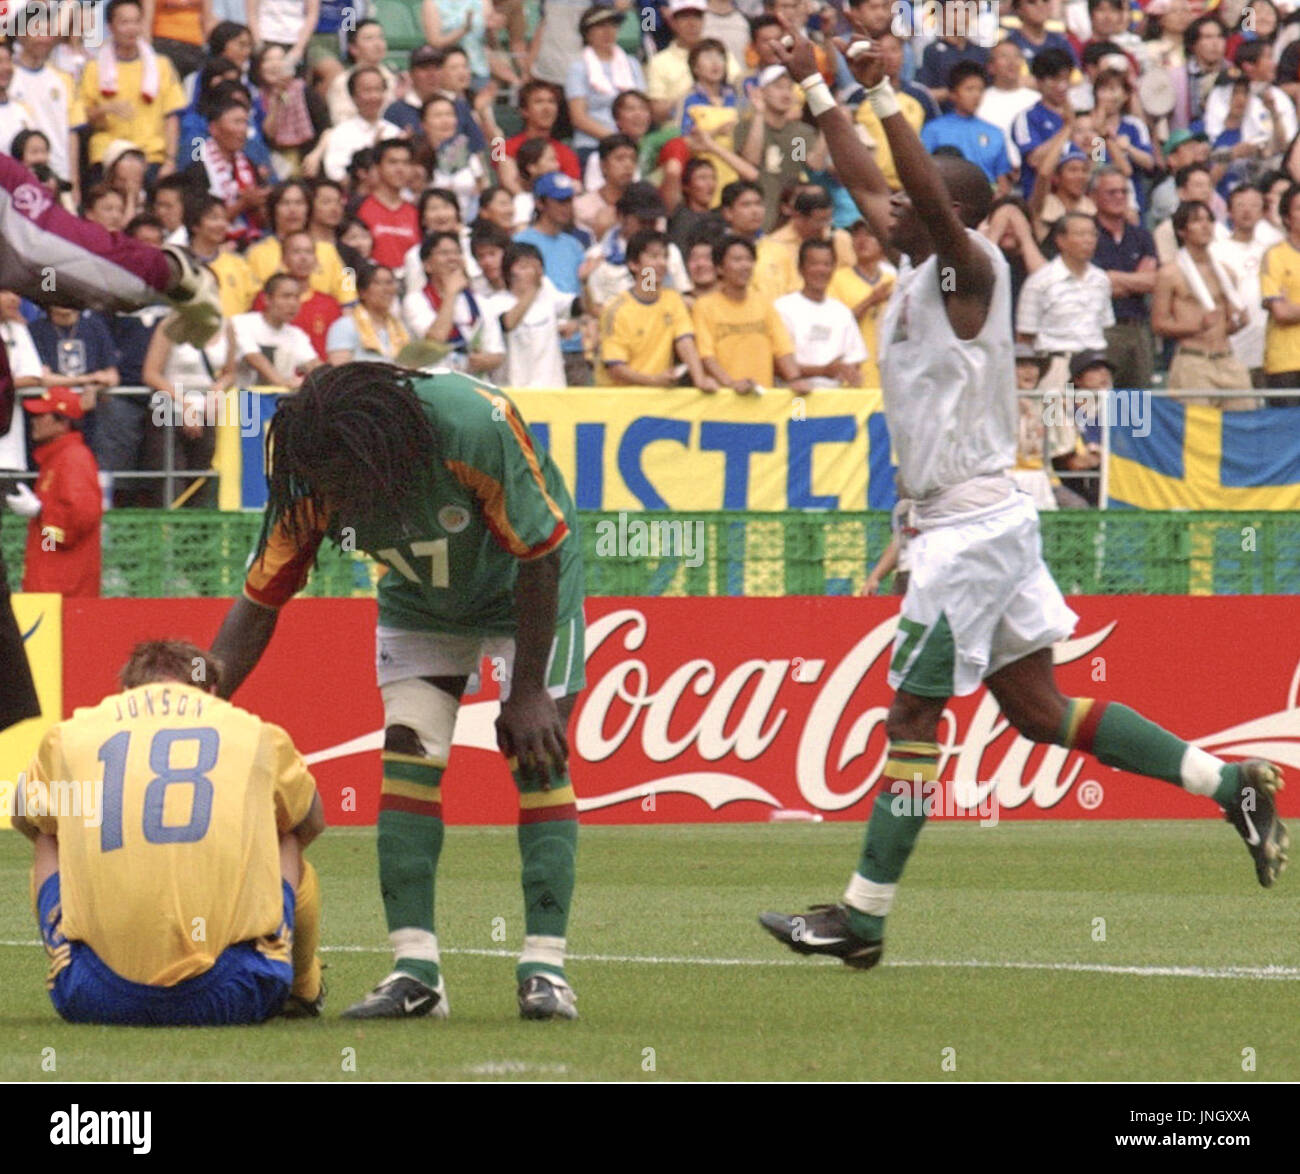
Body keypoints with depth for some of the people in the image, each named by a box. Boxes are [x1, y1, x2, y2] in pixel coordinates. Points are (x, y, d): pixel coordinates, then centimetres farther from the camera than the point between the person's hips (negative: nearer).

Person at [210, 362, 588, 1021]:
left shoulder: (472, 426, -40)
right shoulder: (312, 486, -27)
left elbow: (538, 556, -27)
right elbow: (256, 607, -18)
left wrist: (529, 692, -21)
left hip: (526, 591, -3)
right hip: (422, 603, 3)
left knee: (537, 756, -14)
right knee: (407, 756, -11)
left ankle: (545, 968, -12)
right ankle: (415, 974, -12)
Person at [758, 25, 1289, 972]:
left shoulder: (970, 269, -12)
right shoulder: (920, 268, 12)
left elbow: (930, 193, -31)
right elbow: (863, 181, 25)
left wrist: (882, 95, -33)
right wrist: (817, 91, 26)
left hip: (973, 521, -10)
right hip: (971, 517, 10)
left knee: (914, 713, -6)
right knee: (1038, 709, 11)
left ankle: (864, 916, -3)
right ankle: (1230, 782, 12)